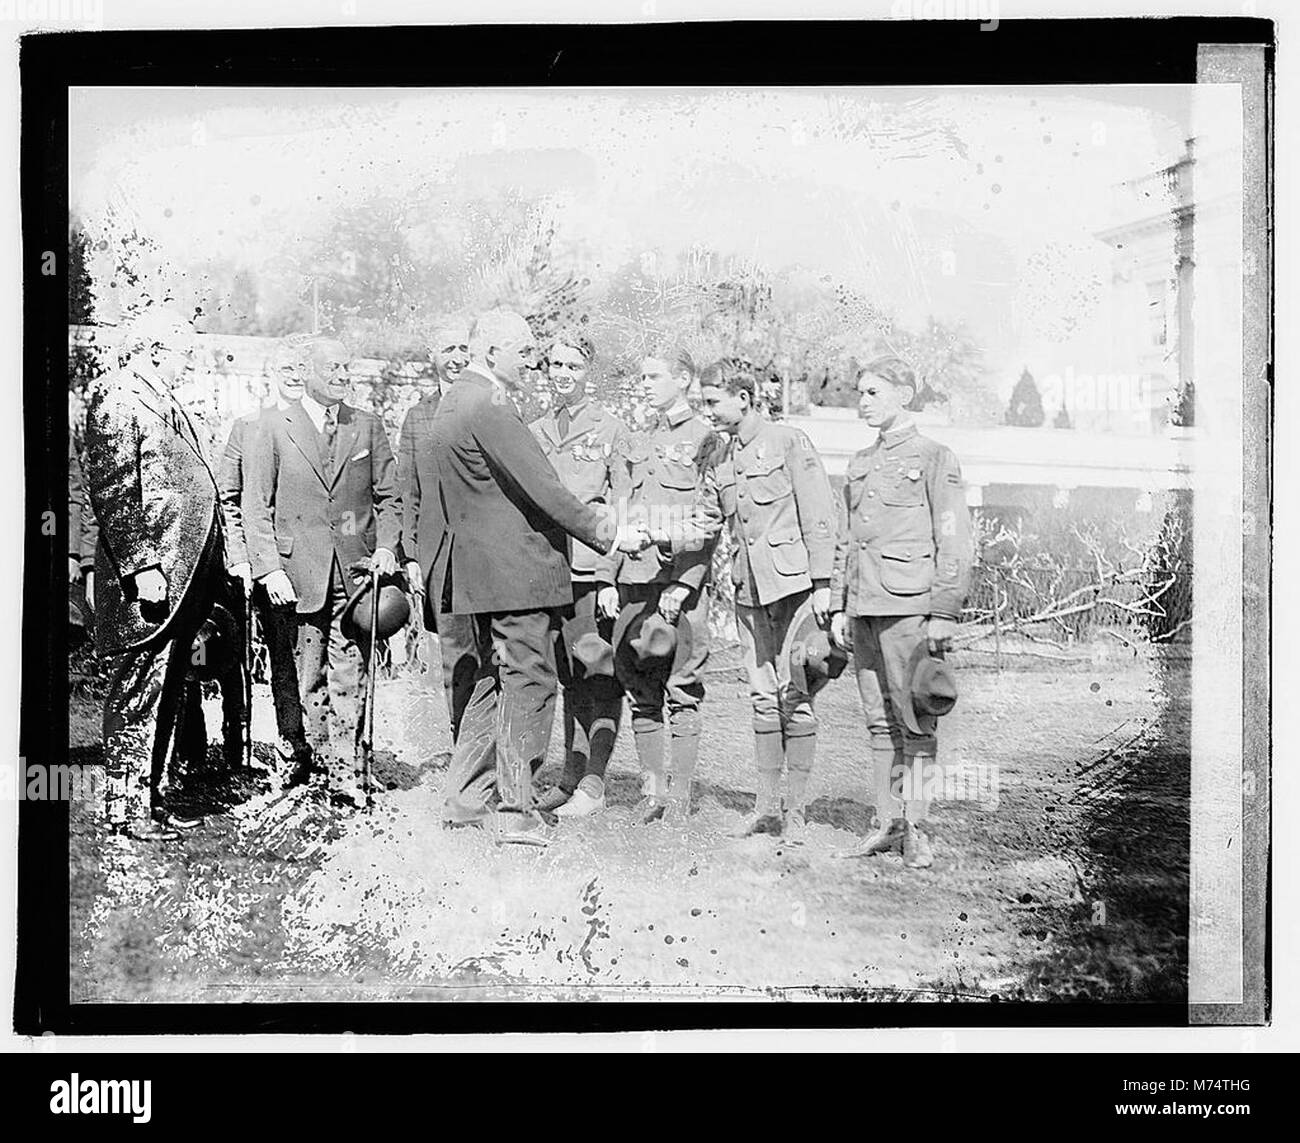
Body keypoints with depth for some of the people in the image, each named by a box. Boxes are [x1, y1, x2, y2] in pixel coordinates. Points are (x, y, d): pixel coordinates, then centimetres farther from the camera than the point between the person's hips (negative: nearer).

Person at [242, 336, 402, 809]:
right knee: (306, 678, 5)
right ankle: (312, 755, 20)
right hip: (297, 573, -1)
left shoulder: (368, 428, 10)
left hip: (355, 571, 1)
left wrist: (385, 547, -2)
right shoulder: (275, 430, 3)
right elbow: (256, 507, 1)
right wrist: (269, 569, -8)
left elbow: (389, 498, 13)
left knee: (349, 679, -1)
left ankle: (345, 775, 2)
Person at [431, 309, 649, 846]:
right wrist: (609, 534, -13)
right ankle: (516, 811, 4)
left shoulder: (453, 404, 15)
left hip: (479, 568, 10)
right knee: (528, 680, -2)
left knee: (495, 679, 17)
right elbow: (543, 490, -20)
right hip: (513, 566, -10)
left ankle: (466, 797, 23)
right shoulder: (489, 408, -18)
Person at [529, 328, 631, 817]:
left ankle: (593, 785, 0)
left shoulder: (611, 429, 0)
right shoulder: (536, 431, 15)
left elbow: (623, 506, -3)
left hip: (594, 566, -5)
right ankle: (571, 776, 17)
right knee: (569, 679, 10)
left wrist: (618, 579, -9)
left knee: (600, 677, -3)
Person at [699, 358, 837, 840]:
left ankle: (794, 809, 3)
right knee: (763, 699, 8)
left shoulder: (789, 442, -4)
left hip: (792, 581, -6)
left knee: (794, 697, -3)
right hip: (749, 588, 6)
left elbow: (818, 516, -7)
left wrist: (821, 584, -12)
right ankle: (766, 806, 14)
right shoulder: (724, 458, 16)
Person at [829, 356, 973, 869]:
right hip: (864, 607, 7)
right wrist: (839, 606, 14)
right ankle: (888, 823, 16)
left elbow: (953, 542, -7)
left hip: (910, 606, -6)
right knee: (879, 720, 9)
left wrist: (944, 613, -12)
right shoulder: (860, 464, 18)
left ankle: (915, 828, 4)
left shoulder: (934, 458, -2)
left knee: (914, 721, -3)